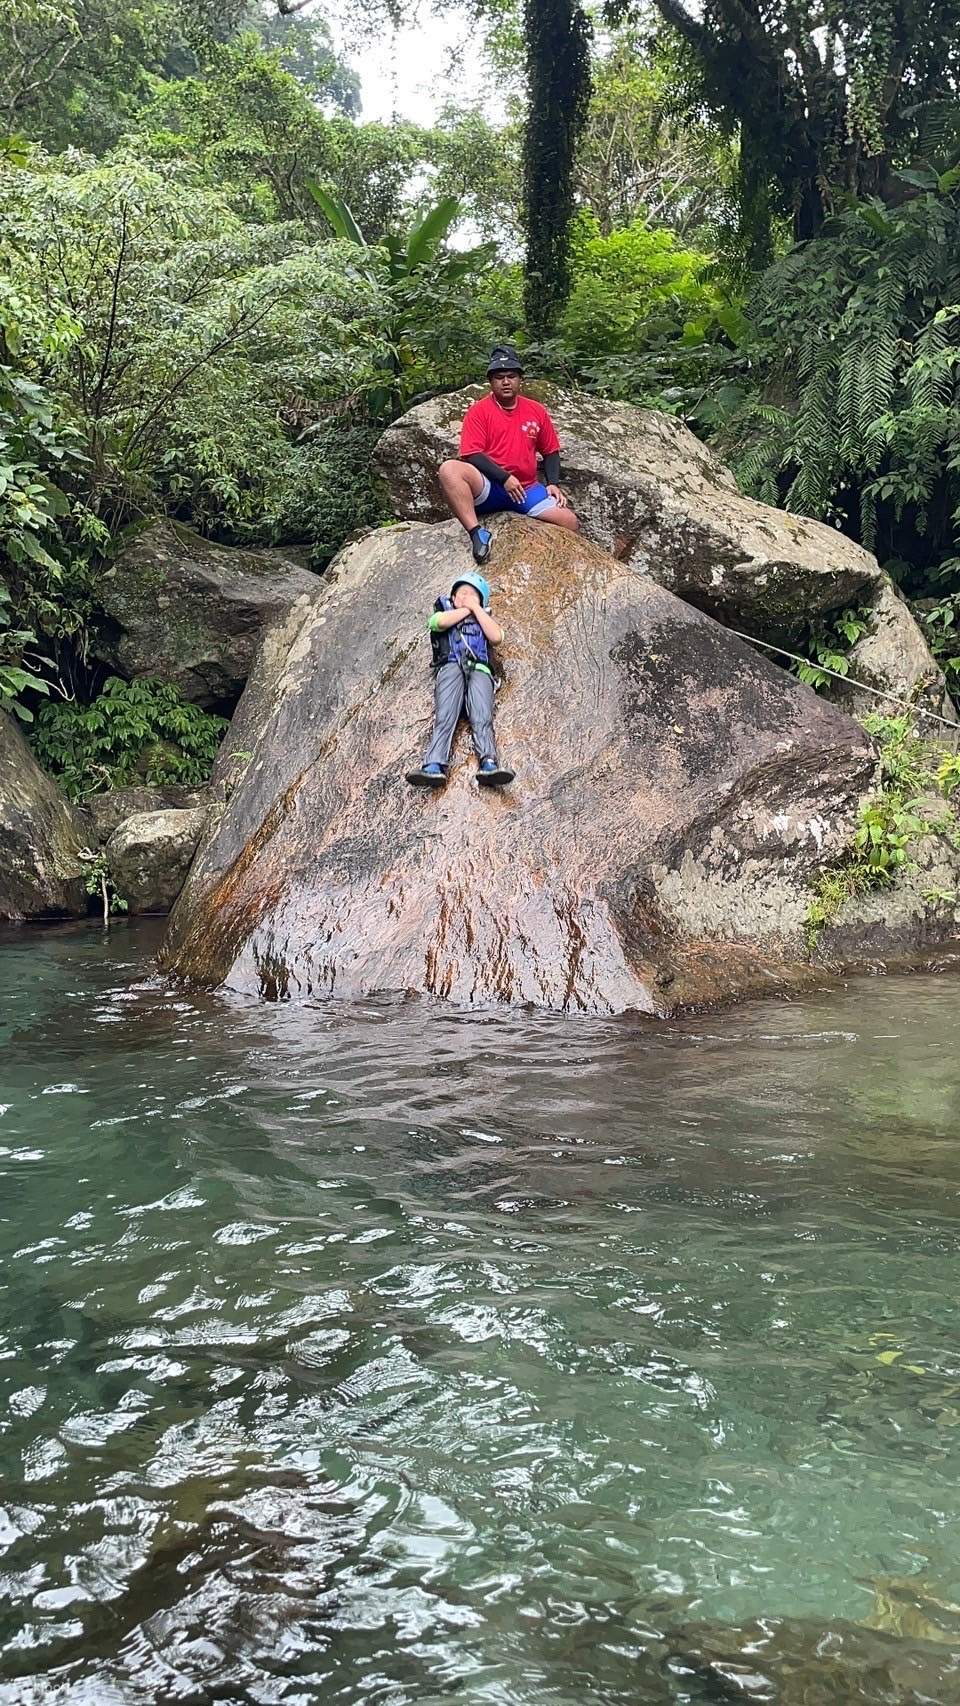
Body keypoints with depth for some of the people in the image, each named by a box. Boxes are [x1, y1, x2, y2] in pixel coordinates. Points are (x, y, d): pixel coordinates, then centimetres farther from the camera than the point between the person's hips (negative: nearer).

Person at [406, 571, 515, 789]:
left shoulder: (485, 619, 34)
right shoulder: (444, 612, 31)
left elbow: (496, 637, 9)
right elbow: (441, 622, 3)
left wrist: (476, 608, 14)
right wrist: (466, 609, 17)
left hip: (478, 669, 1)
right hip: (450, 666, -1)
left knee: (482, 718, -24)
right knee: (445, 717, -25)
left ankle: (488, 765, -45)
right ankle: (434, 766, -44)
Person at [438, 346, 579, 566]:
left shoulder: (536, 411, 11)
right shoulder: (479, 411, 1)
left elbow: (550, 452, 19)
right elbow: (472, 455, -8)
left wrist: (553, 484, 2)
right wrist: (504, 478, -18)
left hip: (527, 489, 3)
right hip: (488, 488, -3)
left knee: (570, 523, -18)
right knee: (449, 469, -34)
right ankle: (477, 532, -41)